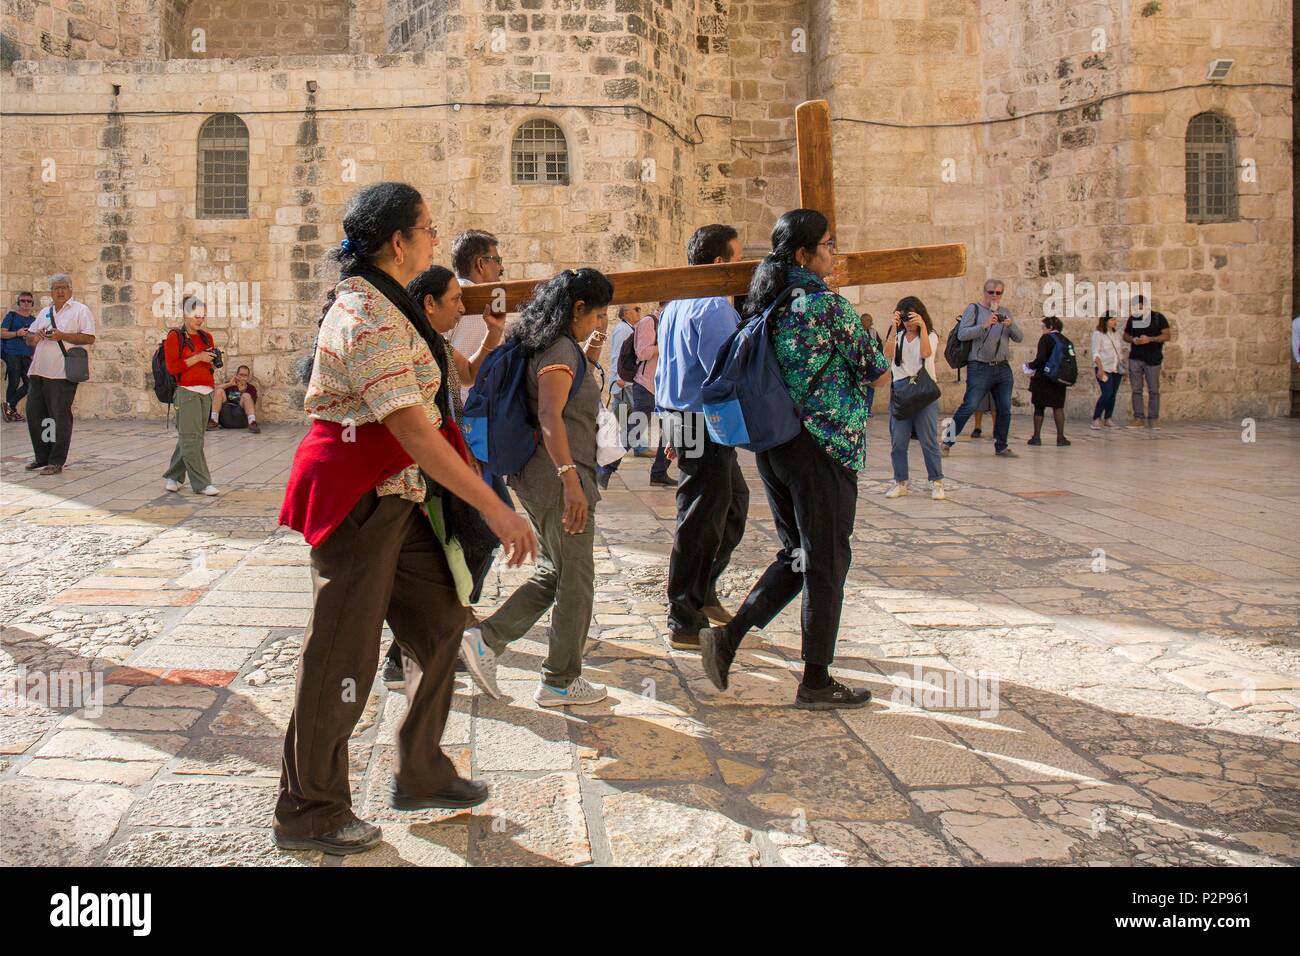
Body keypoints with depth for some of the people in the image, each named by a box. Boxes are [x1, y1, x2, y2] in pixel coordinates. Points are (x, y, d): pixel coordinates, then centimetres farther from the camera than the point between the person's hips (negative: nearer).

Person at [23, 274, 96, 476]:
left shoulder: (80, 310, 0)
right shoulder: (44, 313, 20)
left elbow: (89, 338, -11)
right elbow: (28, 336, 23)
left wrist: (62, 336, -18)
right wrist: (34, 338, 0)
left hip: (61, 374, -7)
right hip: (38, 372, 7)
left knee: (60, 417, -3)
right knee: (34, 414, 9)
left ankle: (56, 462, 3)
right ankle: (41, 457, 21)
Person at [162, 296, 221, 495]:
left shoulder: (207, 337, 16)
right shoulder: (175, 337, -2)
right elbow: (172, 367, -9)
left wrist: (212, 360, 1)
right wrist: (198, 358, -13)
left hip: (206, 392, 6)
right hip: (187, 391, -6)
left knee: (188, 437, 10)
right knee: (191, 438, -7)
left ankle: (172, 477, 22)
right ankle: (201, 483, -9)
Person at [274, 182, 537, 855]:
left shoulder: (380, 305, 14)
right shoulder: (370, 318, -20)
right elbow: (410, 429, -27)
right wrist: (495, 509, -27)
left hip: (395, 497, 10)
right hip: (359, 500, -10)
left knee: (440, 623, 14)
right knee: (343, 657, 0)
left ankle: (420, 774, 28)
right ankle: (308, 814, 16)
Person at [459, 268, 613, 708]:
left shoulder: (546, 347, 15)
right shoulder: (562, 351, -15)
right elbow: (550, 416, -28)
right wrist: (571, 479, -33)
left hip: (536, 480, 10)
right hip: (558, 480, -10)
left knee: (554, 572, 18)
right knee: (576, 580, 3)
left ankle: (485, 639, 12)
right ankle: (561, 681, 15)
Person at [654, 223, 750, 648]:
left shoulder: (675, 305, 15)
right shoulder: (713, 308, -17)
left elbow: (666, 368, 21)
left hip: (681, 419, 11)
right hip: (706, 425, -10)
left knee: (734, 502, 22)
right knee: (701, 521, -3)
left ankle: (702, 593, 31)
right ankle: (685, 622, 6)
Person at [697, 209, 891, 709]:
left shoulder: (765, 306, 9)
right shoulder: (827, 303, -13)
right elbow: (879, 375, -8)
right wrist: (864, 355, 14)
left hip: (771, 443, 7)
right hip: (823, 445, -7)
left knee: (798, 554, 19)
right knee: (827, 560, 3)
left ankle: (728, 636, 6)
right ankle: (816, 682, 12)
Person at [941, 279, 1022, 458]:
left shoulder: (1005, 313, 17)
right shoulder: (974, 309, 1)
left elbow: (1020, 338, 11)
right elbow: (962, 334, -11)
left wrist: (1011, 325, -8)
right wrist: (984, 326, -22)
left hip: (1003, 369, 5)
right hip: (980, 368, -5)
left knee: (1004, 409, 6)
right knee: (969, 407, -11)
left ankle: (1001, 446, 18)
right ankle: (947, 442, -3)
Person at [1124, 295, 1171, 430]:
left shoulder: (1158, 318, -2)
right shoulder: (1132, 319, 8)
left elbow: (1167, 335, -6)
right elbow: (1125, 336, 16)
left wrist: (1150, 339, -19)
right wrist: (1132, 340, -7)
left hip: (1153, 359, -3)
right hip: (1135, 358, 3)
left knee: (1153, 390, 0)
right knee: (1136, 389, 3)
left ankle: (1153, 419, 4)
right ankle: (1138, 417, 8)